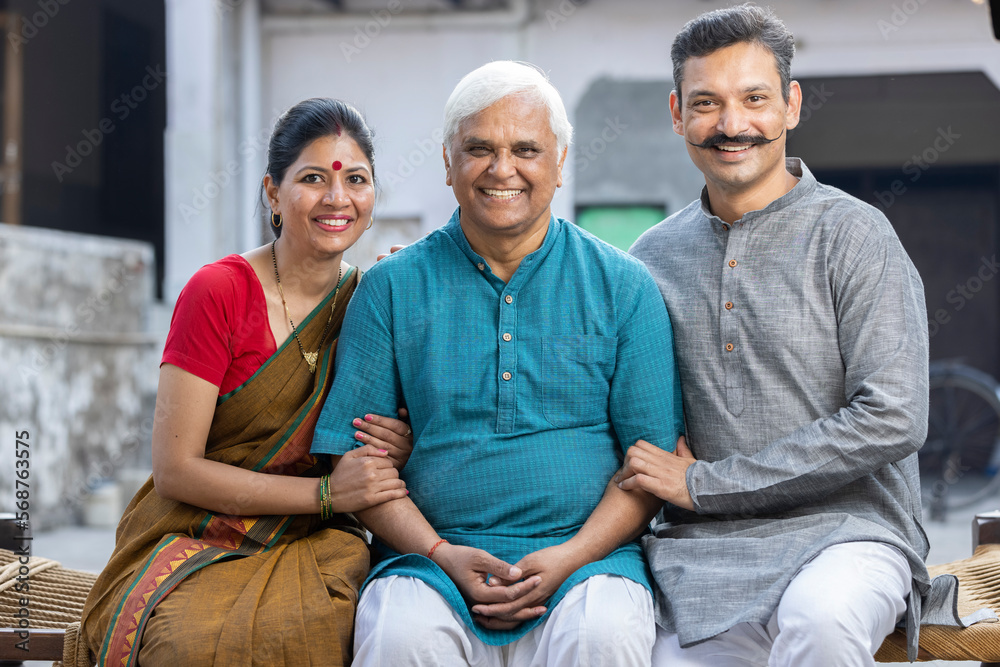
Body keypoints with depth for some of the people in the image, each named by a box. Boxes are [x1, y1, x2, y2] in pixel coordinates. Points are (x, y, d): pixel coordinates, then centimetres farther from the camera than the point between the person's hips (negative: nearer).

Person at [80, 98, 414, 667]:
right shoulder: (219, 292, -8)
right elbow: (175, 470, -10)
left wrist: (399, 452, -7)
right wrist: (327, 491, -15)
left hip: (312, 542, 3)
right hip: (195, 542, -3)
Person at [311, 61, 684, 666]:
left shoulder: (624, 287, 8)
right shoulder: (392, 288, 9)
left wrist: (566, 559, -11)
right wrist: (444, 555, -10)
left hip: (586, 554, 0)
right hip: (433, 555, 0)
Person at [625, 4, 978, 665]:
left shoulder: (852, 234, -2)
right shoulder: (654, 257, 12)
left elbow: (892, 421, -12)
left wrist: (703, 483, -10)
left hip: (845, 531, -3)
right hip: (704, 554, 3)